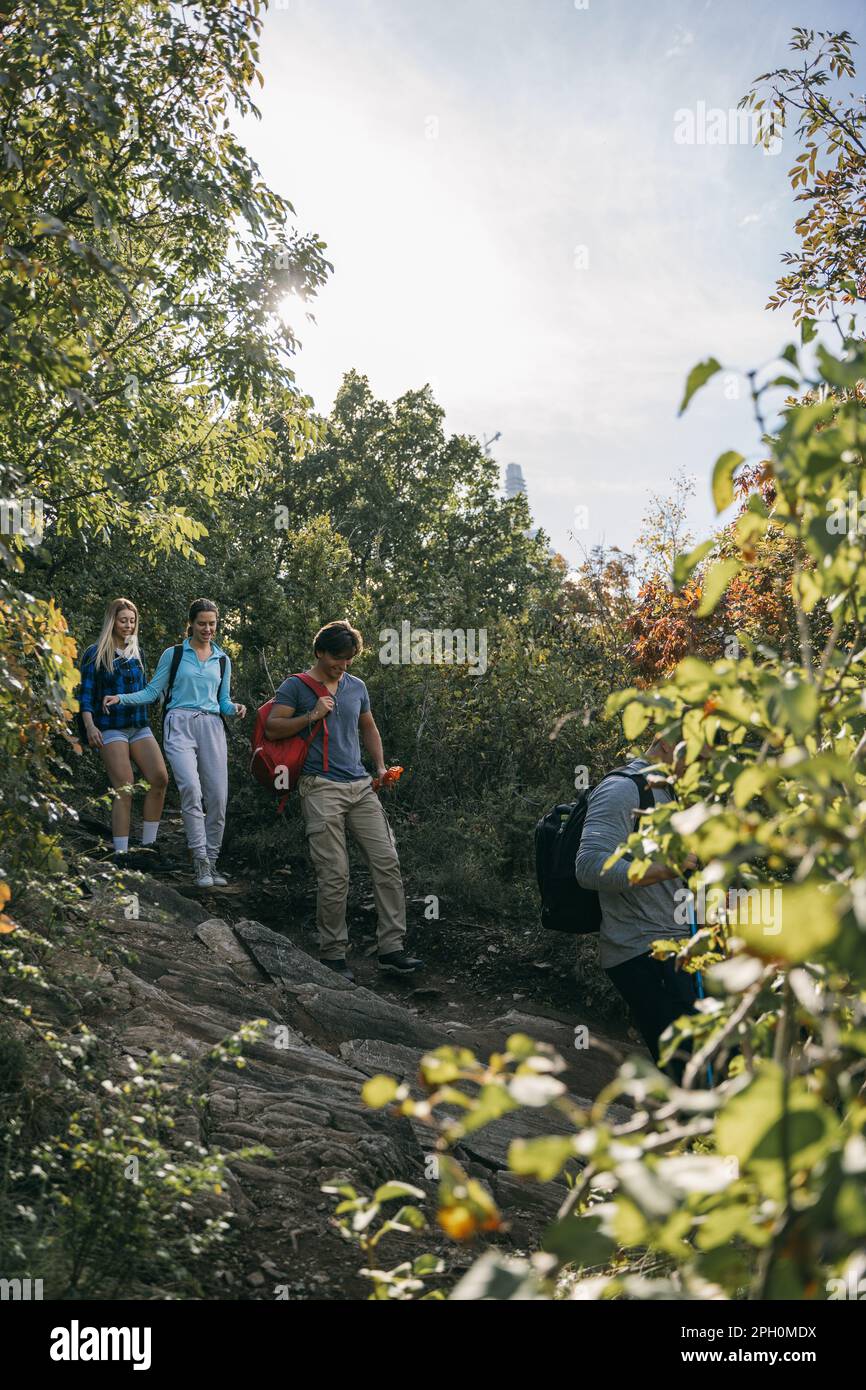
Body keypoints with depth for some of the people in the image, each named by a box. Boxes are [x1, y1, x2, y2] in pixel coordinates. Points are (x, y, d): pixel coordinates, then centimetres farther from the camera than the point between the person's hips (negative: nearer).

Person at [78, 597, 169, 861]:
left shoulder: (135, 654, 18)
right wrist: (89, 725, -13)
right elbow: (86, 694, -3)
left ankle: (148, 844, -4)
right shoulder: (95, 654, 2)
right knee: (124, 789, -13)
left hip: (139, 726, 5)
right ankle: (121, 852, -9)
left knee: (160, 778, -14)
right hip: (111, 727, -5)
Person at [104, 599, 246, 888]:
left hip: (212, 726, 3)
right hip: (180, 725, -3)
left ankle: (211, 861, 9)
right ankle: (200, 859, -19)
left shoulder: (222, 660, 19)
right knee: (191, 789, -22)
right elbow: (153, 691, 8)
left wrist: (234, 709, -1)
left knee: (217, 796, -3)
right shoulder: (173, 654, 9)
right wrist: (121, 698, -5)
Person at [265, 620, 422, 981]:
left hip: (361, 787, 6)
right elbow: (271, 728, -5)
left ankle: (391, 949, 2)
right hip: (321, 788, -5)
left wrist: (380, 768, 16)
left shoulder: (357, 687, 17)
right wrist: (311, 716, -13)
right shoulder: (295, 686, 2)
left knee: (387, 863, -3)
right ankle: (332, 954, 6)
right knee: (335, 876, -7)